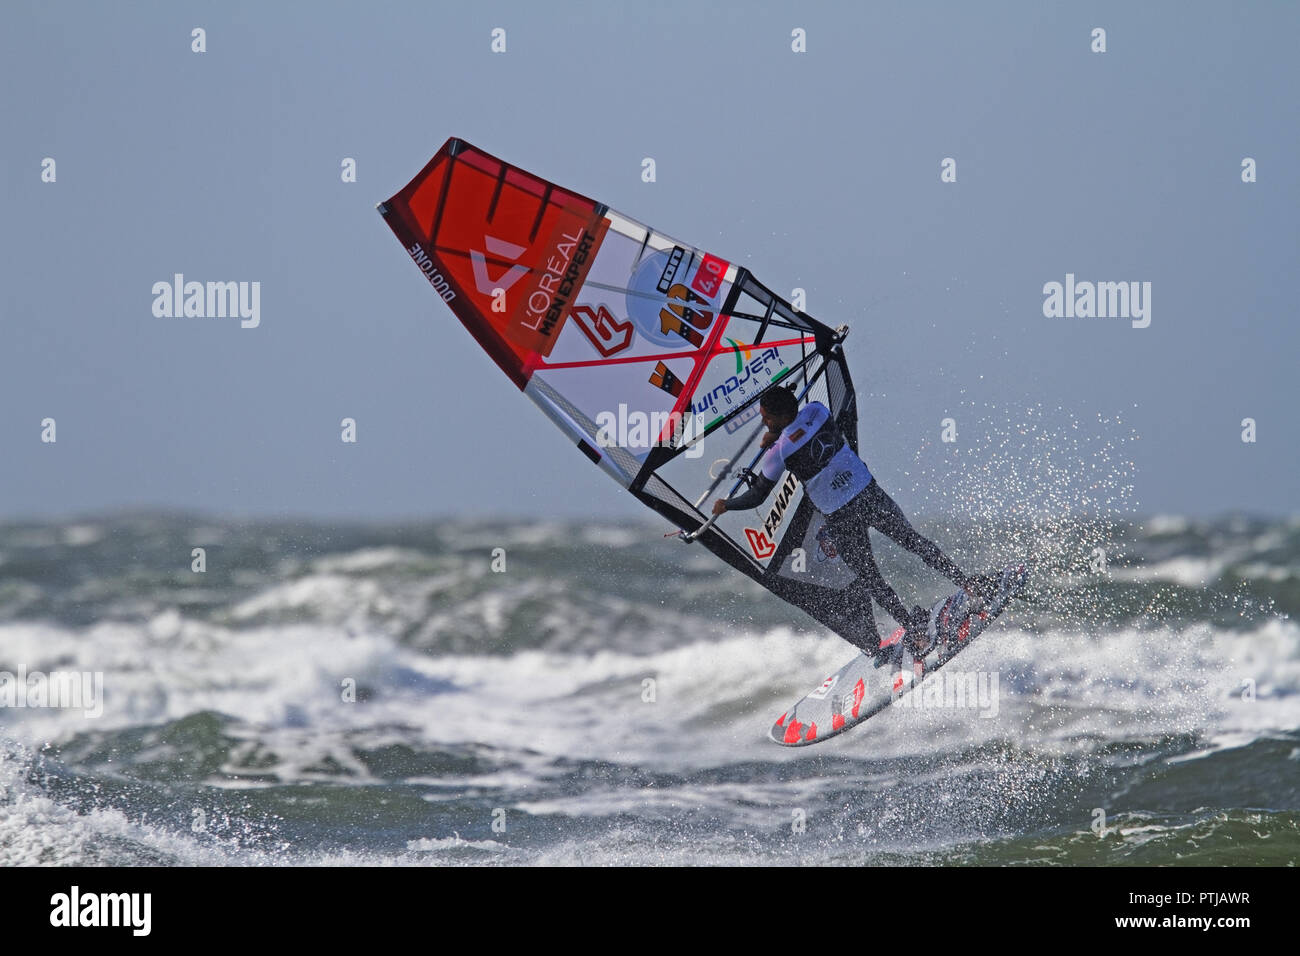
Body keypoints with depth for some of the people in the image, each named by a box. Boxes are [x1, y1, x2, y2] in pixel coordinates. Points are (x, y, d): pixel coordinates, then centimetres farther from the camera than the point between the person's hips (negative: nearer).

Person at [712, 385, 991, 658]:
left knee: (868, 579, 13)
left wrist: (725, 505, 12)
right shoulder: (817, 412, -8)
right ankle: (967, 585, 21)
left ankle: (915, 630, 11)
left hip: (841, 520, -4)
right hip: (871, 495, 4)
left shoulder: (779, 453, -18)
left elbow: (756, 497, -5)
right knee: (915, 542, 21)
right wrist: (775, 436, 9)